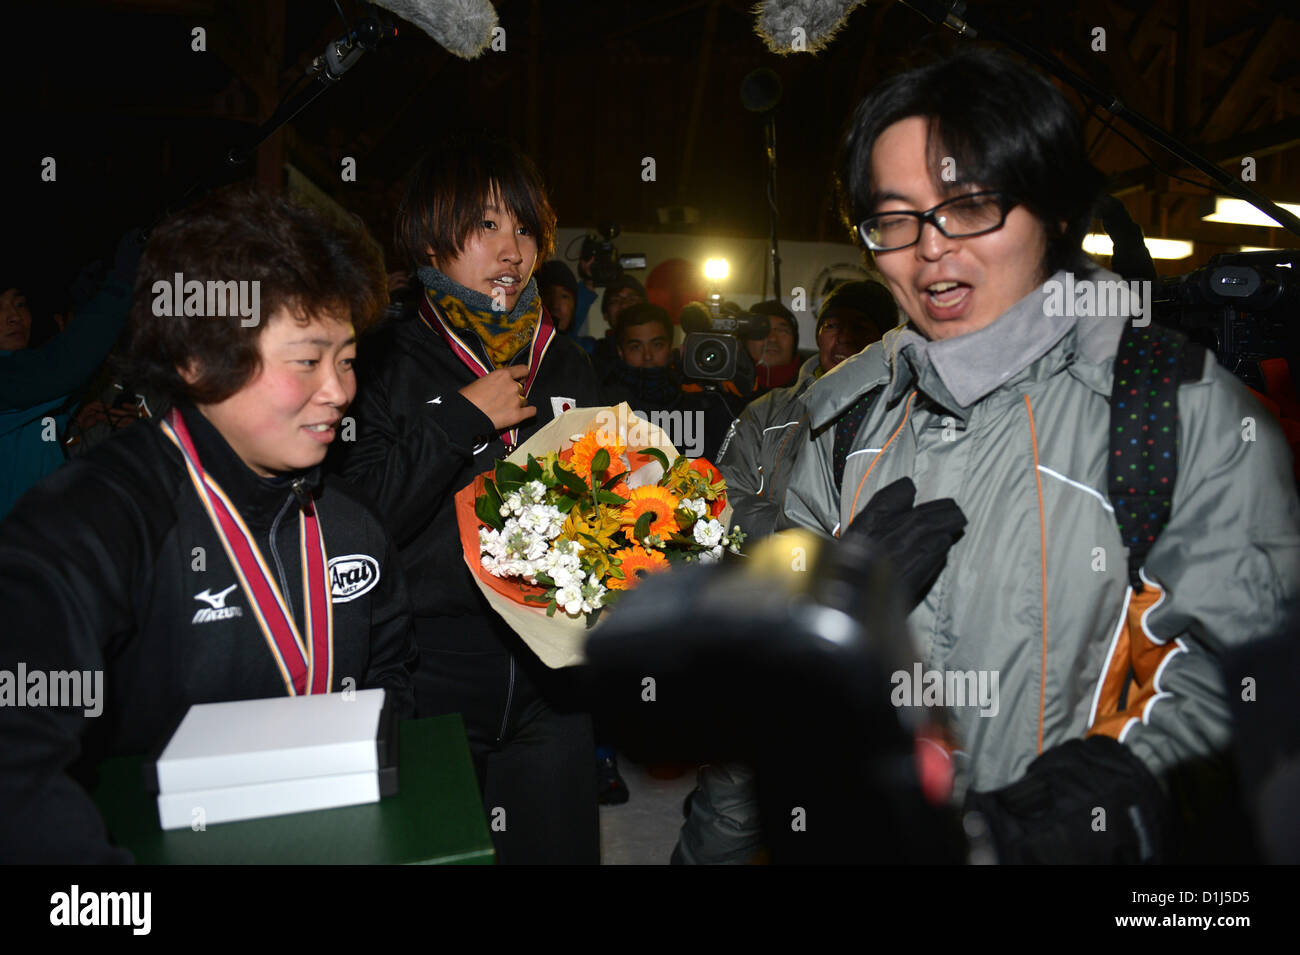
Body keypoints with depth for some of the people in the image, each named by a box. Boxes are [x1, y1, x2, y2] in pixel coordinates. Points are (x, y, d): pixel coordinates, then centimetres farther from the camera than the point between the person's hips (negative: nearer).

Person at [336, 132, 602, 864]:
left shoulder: (567, 363, 9)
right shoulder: (388, 358, -4)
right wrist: (461, 419, -15)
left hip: (551, 670, 4)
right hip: (431, 670, -3)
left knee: (560, 843, 15)